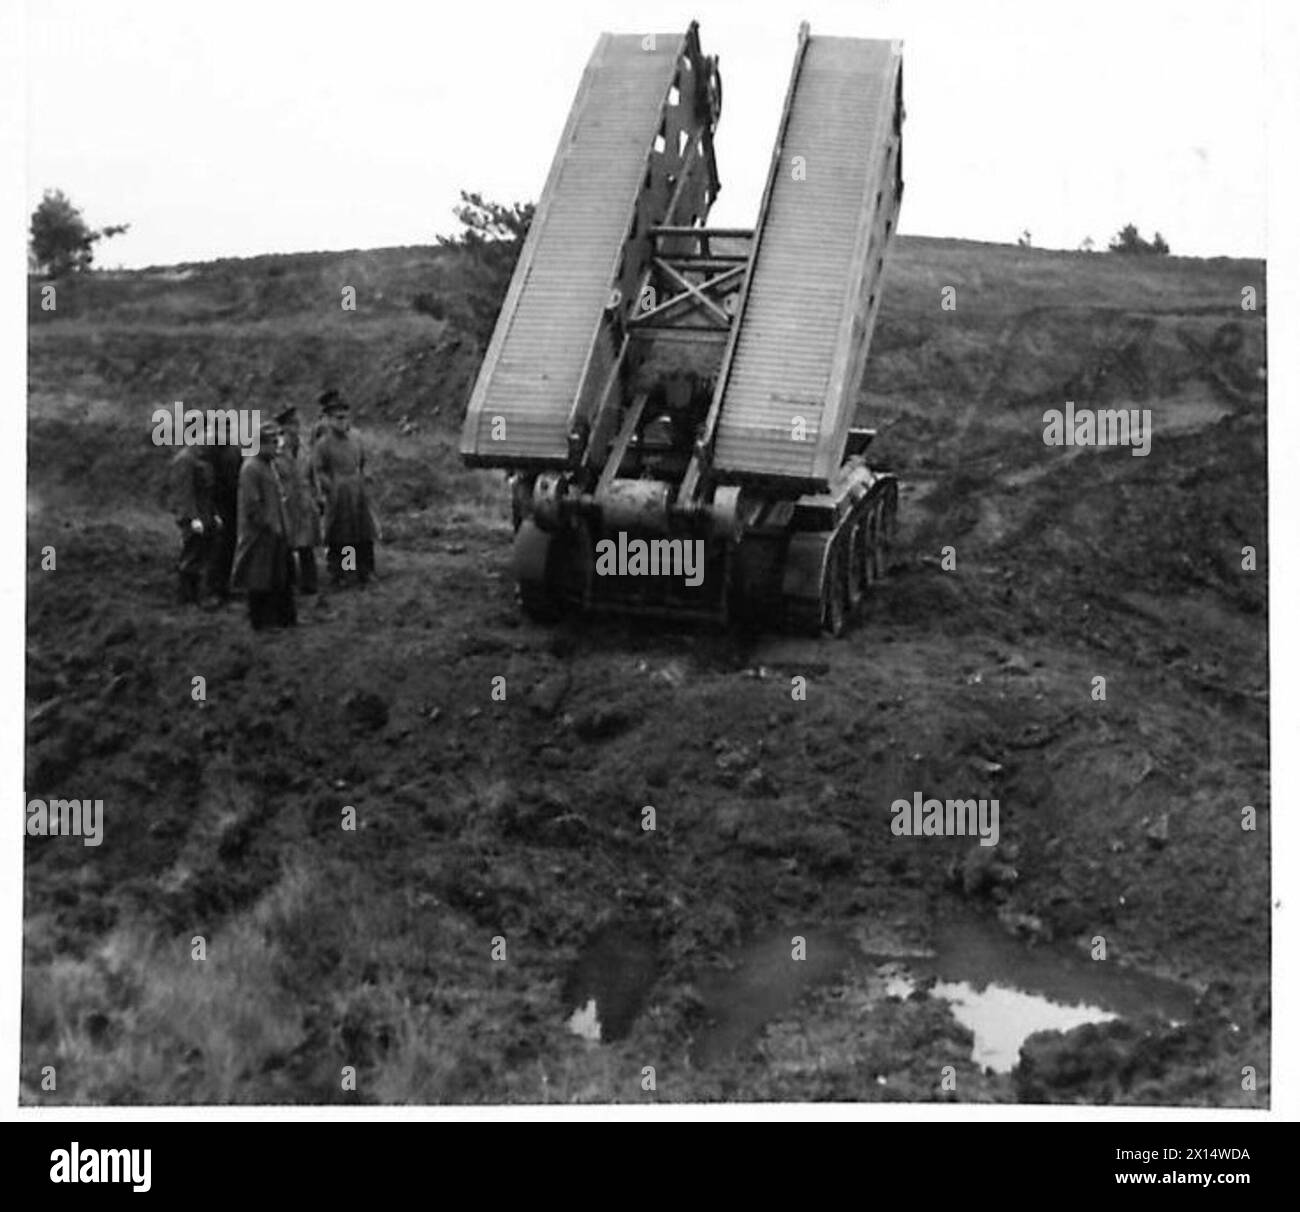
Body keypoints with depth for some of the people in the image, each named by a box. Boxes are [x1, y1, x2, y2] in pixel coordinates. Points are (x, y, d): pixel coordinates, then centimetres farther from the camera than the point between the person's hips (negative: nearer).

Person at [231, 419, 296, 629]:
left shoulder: (269, 464, 11)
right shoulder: (251, 468, -18)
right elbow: (252, 505, -21)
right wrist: (269, 525, -17)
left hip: (275, 531, 9)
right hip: (260, 534, -9)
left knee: (282, 577, 13)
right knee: (261, 580, 1)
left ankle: (284, 617, 21)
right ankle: (261, 621, 10)